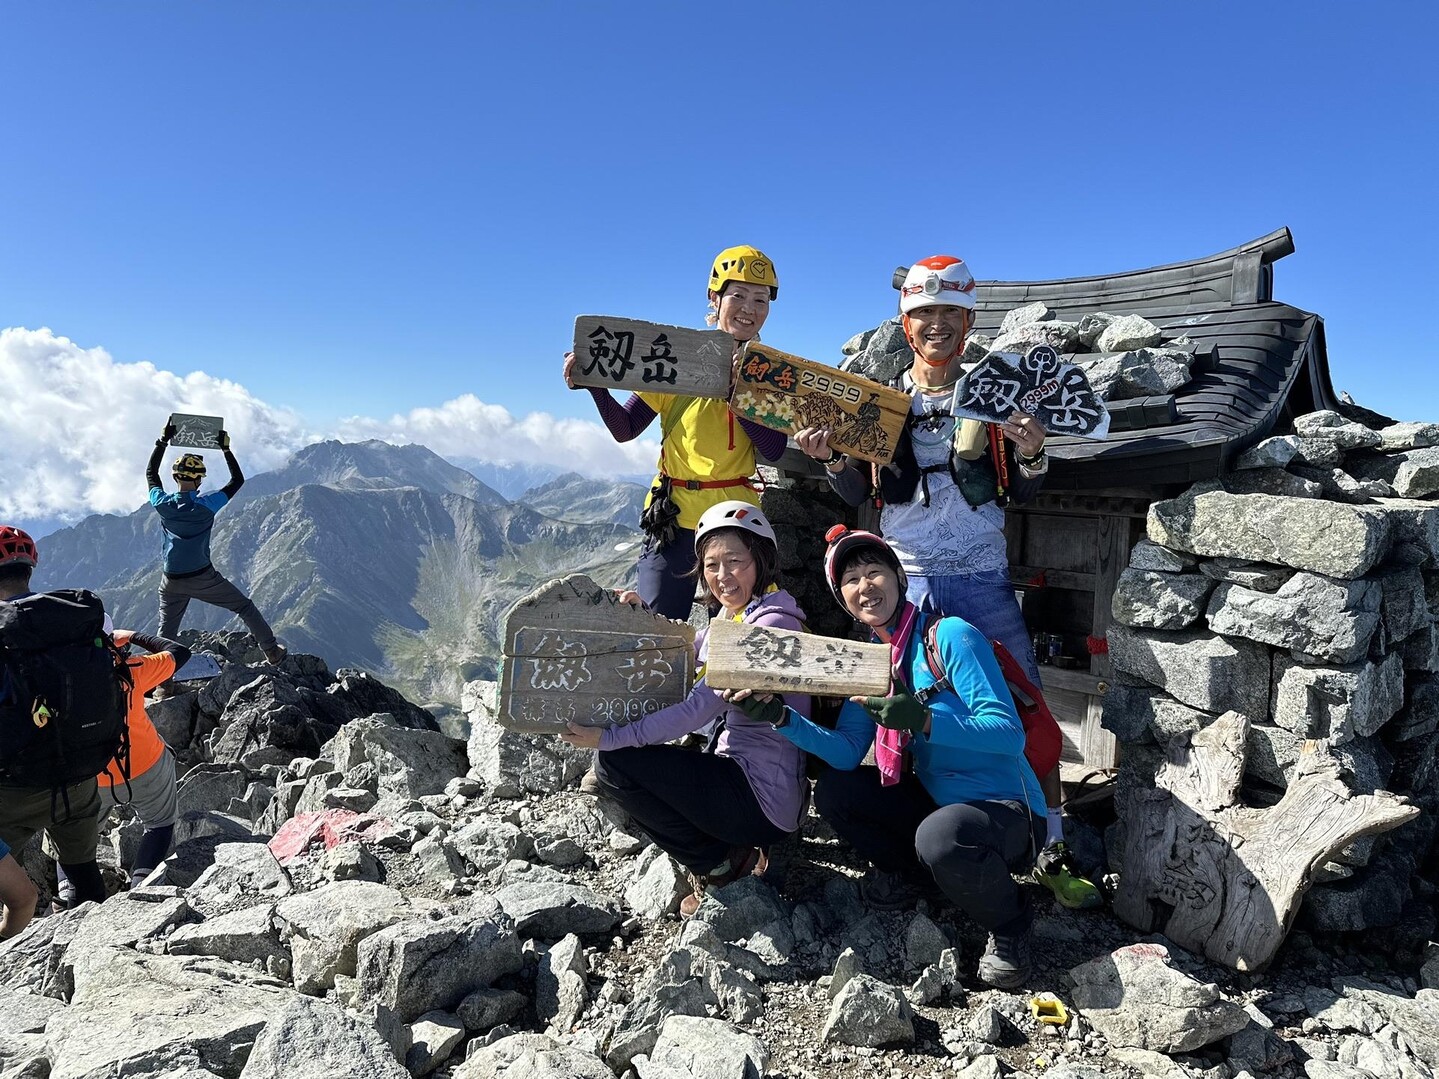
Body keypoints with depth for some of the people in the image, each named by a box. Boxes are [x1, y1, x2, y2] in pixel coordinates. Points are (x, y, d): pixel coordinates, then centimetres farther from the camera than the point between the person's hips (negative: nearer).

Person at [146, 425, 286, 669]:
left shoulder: (163, 504, -7)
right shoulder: (206, 504, -15)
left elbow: (150, 472, 12)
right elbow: (238, 480, -3)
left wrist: (163, 440, 11)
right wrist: (226, 449, 1)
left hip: (172, 582, 3)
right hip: (204, 578, -3)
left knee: (166, 633, 12)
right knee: (245, 607, 14)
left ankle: (162, 681, 15)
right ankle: (271, 651, 16)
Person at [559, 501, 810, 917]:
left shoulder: (772, 623, -18)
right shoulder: (730, 616, 10)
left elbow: (699, 708, -24)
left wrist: (609, 738, -23)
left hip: (762, 799, -10)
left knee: (615, 762, -13)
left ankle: (721, 867, 0)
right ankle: (737, 853, 12)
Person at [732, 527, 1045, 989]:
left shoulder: (951, 636, -16)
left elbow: (1010, 735, -24)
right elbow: (846, 752, -5)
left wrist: (923, 720, -38)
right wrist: (782, 718, -20)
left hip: (1006, 809, -6)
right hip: (936, 802, 7)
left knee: (941, 835, -37)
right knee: (832, 790, -3)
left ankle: (1010, 924, -4)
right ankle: (910, 869, 18)